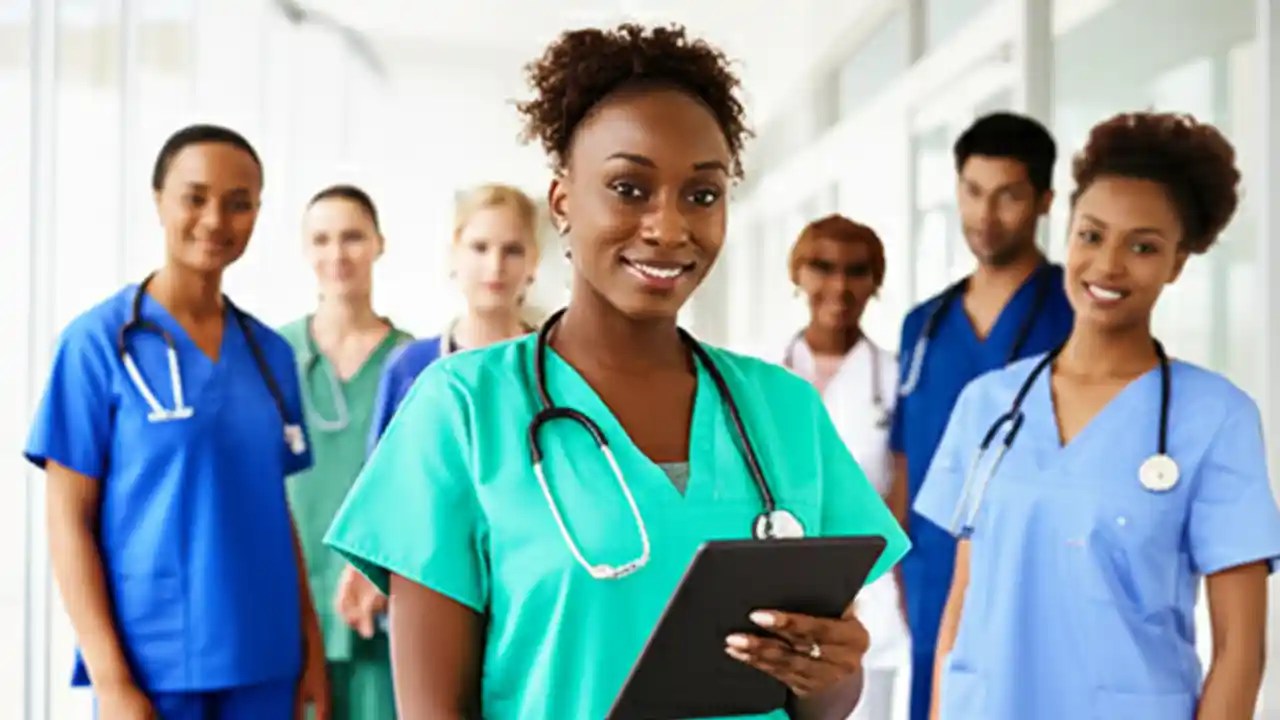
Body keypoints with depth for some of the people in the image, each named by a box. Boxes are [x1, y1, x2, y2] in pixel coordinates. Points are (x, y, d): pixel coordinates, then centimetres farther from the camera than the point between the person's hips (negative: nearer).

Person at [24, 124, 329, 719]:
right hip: (153, 664, -4)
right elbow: (69, 520, -8)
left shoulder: (270, 353, 7)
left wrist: (310, 645, 8)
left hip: (263, 662, 5)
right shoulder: (98, 342, -6)